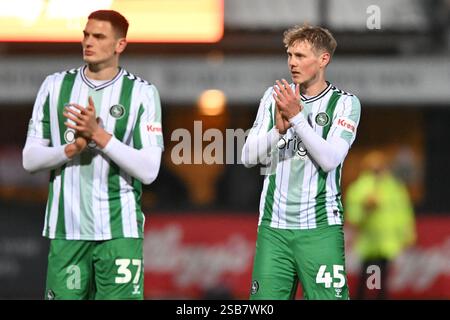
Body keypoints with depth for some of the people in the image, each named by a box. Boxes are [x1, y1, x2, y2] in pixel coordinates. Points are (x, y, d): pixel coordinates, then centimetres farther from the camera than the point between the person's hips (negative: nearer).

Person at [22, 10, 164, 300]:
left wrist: (99, 135, -16)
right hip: (67, 229, 2)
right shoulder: (56, 86, 7)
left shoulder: (142, 93, -1)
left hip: (120, 231, -2)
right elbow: (30, 159, 7)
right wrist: (71, 149, -12)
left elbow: (148, 171, -7)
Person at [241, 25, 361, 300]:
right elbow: (249, 157, 5)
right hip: (274, 225, 3)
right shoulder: (275, 96, 11)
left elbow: (330, 160, -12)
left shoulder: (345, 103, 1)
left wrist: (296, 117, -18)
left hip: (320, 228, -3)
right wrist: (279, 129, -12)